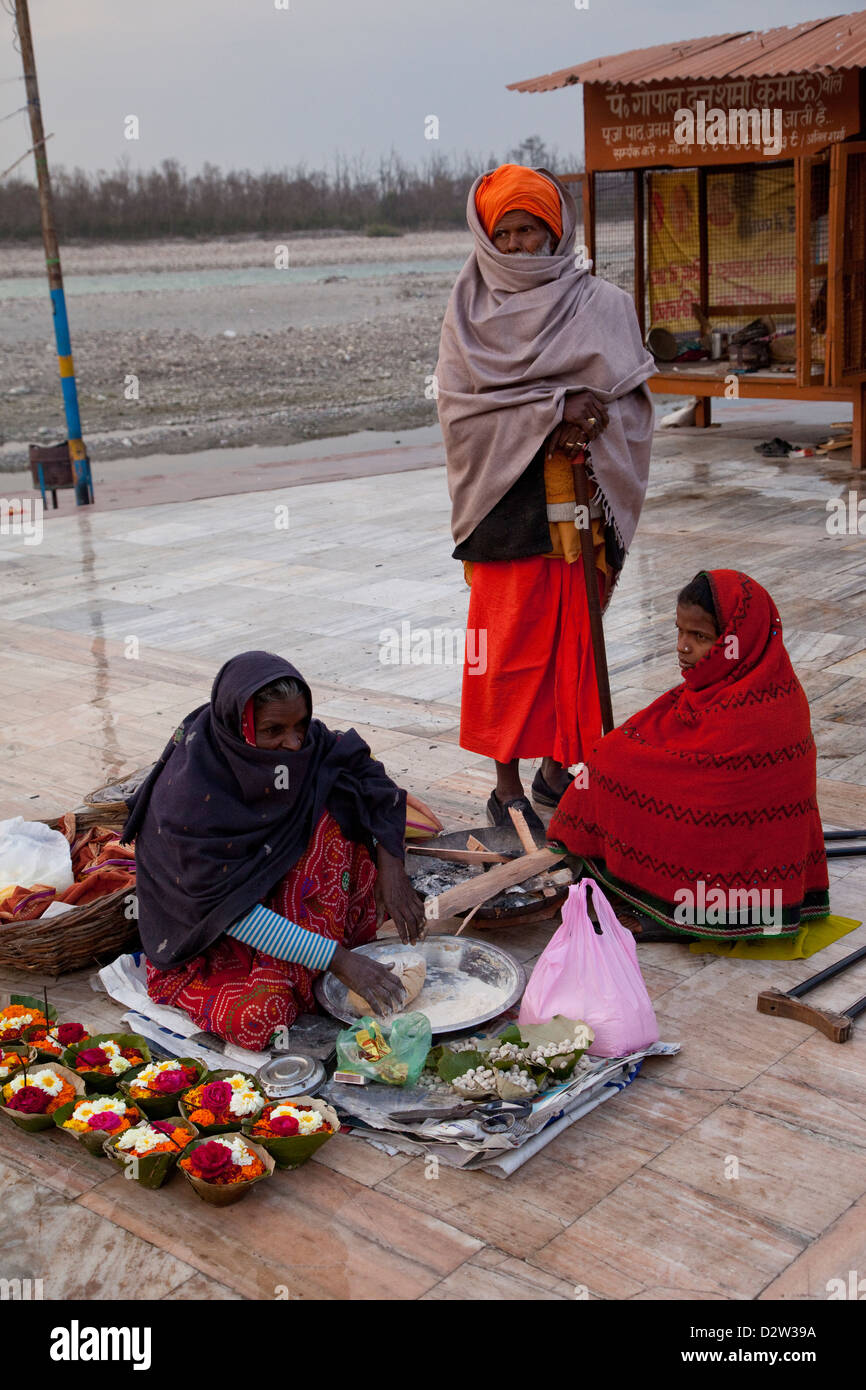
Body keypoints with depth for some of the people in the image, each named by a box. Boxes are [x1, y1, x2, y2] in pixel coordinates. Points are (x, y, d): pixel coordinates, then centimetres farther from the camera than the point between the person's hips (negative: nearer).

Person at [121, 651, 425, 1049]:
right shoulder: (189, 795, -31)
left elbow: (366, 770, -6)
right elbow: (228, 908, -30)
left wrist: (391, 868, -20)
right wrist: (338, 960, -34)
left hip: (278, 889, 6)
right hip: (204, 936, -6)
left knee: (337, 804, -16)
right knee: (258, 1017, -34)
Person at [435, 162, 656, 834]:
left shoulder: (602, 305, 6)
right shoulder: (468, 312, 5)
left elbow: (629, 405, 1)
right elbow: (460, 407, -7)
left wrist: (580, 425, -18)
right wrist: (556, 409, -15)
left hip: (581, 503, 1)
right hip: (505, 503, -1)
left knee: (574, 637, 6)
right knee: (509, 644, 0)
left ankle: (558, 766, 20)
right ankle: (508, 784, 9)